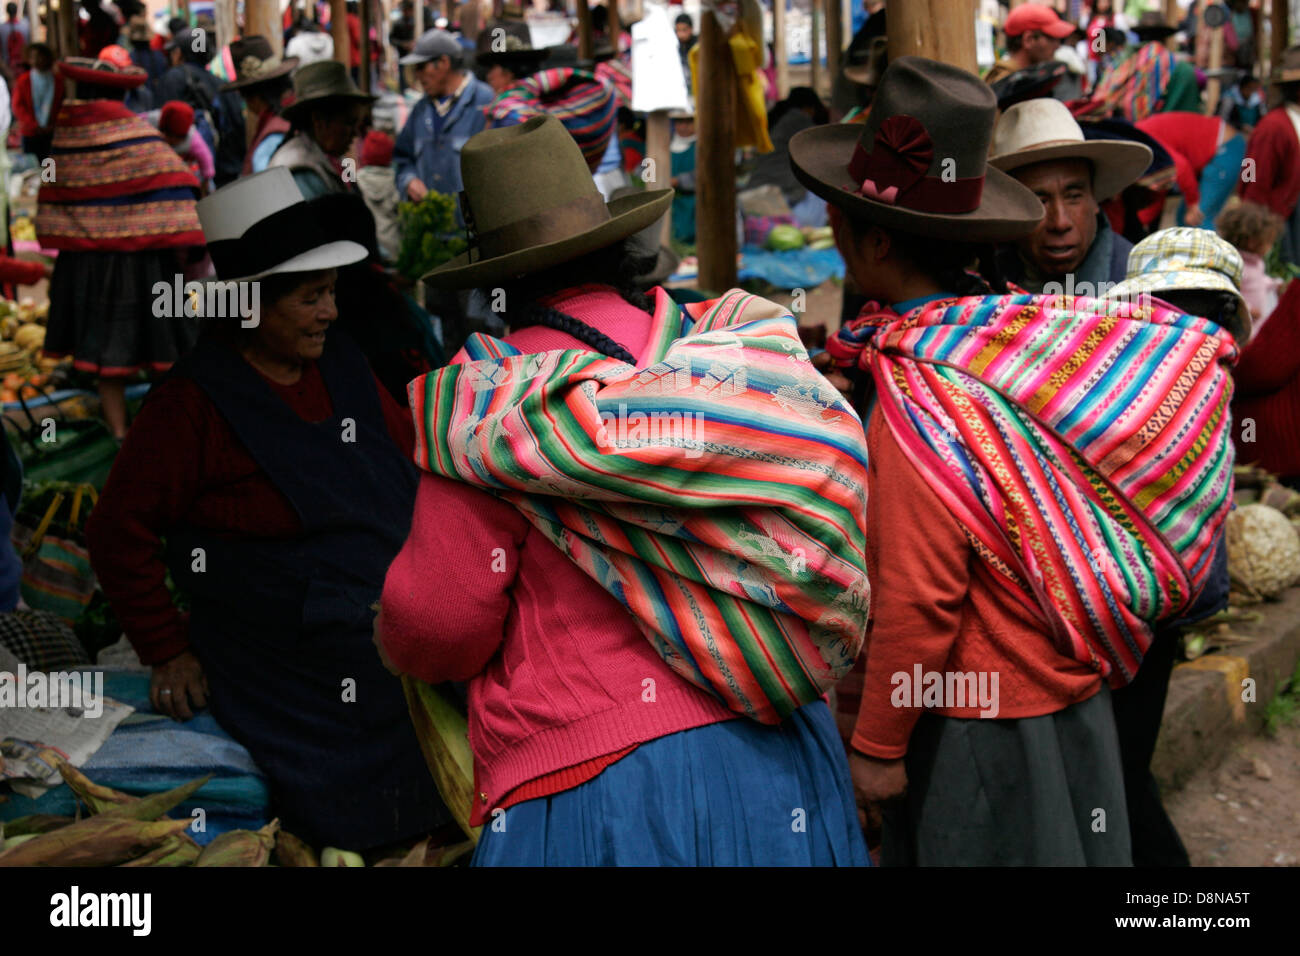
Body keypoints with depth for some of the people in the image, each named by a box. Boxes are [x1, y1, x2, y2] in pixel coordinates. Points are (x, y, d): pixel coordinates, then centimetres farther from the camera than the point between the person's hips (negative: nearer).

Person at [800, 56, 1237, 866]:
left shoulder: (914, 398, -24)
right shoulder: (1027, 333, -4)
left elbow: (918, 600, -23)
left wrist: (877, 745, -12)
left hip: (978, 723, -7)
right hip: (1066, 691, 7)